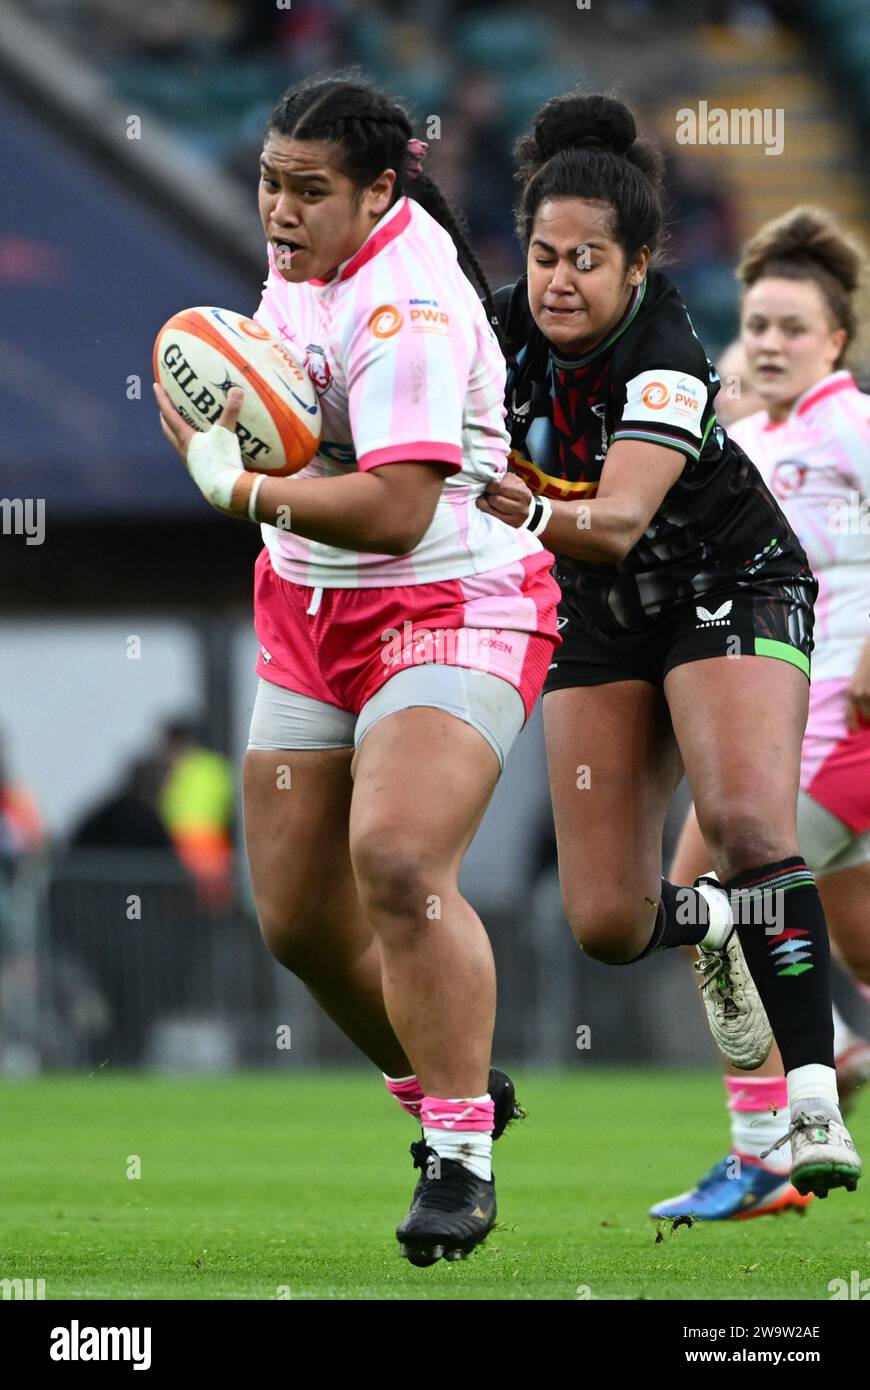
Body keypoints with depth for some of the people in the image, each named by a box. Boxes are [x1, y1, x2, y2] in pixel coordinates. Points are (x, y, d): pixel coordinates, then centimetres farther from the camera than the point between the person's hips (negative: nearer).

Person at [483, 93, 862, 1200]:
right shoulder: (501, 331, -13)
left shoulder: (666, 363, -28)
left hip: (732, 587, -5)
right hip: (602, 617, 5)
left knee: (748, 826, -30)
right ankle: (712, 925, 34)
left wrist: (532, 511, -60)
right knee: (606, 924, -3)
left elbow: (619, 522, -41)